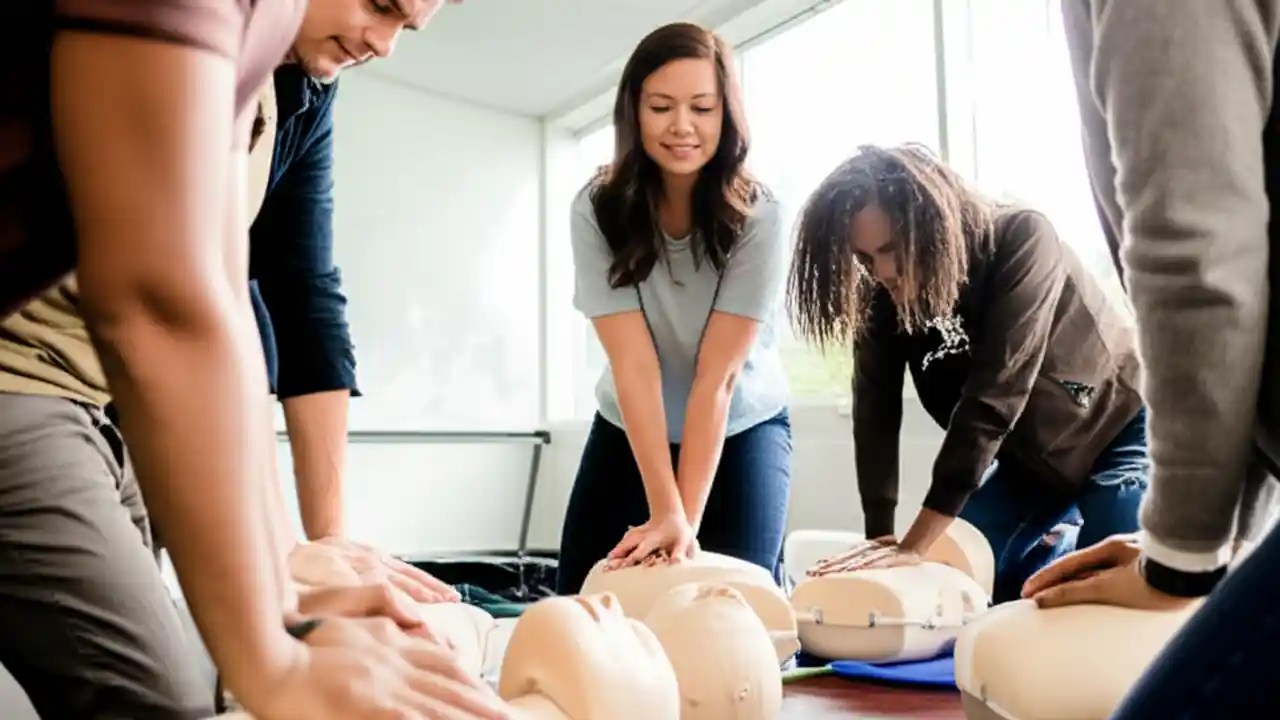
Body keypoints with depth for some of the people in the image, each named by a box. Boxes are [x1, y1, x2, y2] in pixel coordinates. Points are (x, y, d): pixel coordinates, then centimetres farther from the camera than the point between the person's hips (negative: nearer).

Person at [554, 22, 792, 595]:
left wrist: (689, 519, -29)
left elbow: (718, 375, -26)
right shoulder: (598, 210, -20)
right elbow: (633, 364, -26)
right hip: (630, 429, 2)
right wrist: (665, 512, -31)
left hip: (744, 431, -1)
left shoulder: (759, 216, -23)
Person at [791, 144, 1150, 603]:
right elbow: (875, 409, -16)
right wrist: (879, 538, -23)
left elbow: (992, 398, -39)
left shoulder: (1021, 242, -33)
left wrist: (914, 546, -42)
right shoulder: (880, 295, -16)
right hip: (1025, 458, 5)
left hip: (1117, 438, -5)